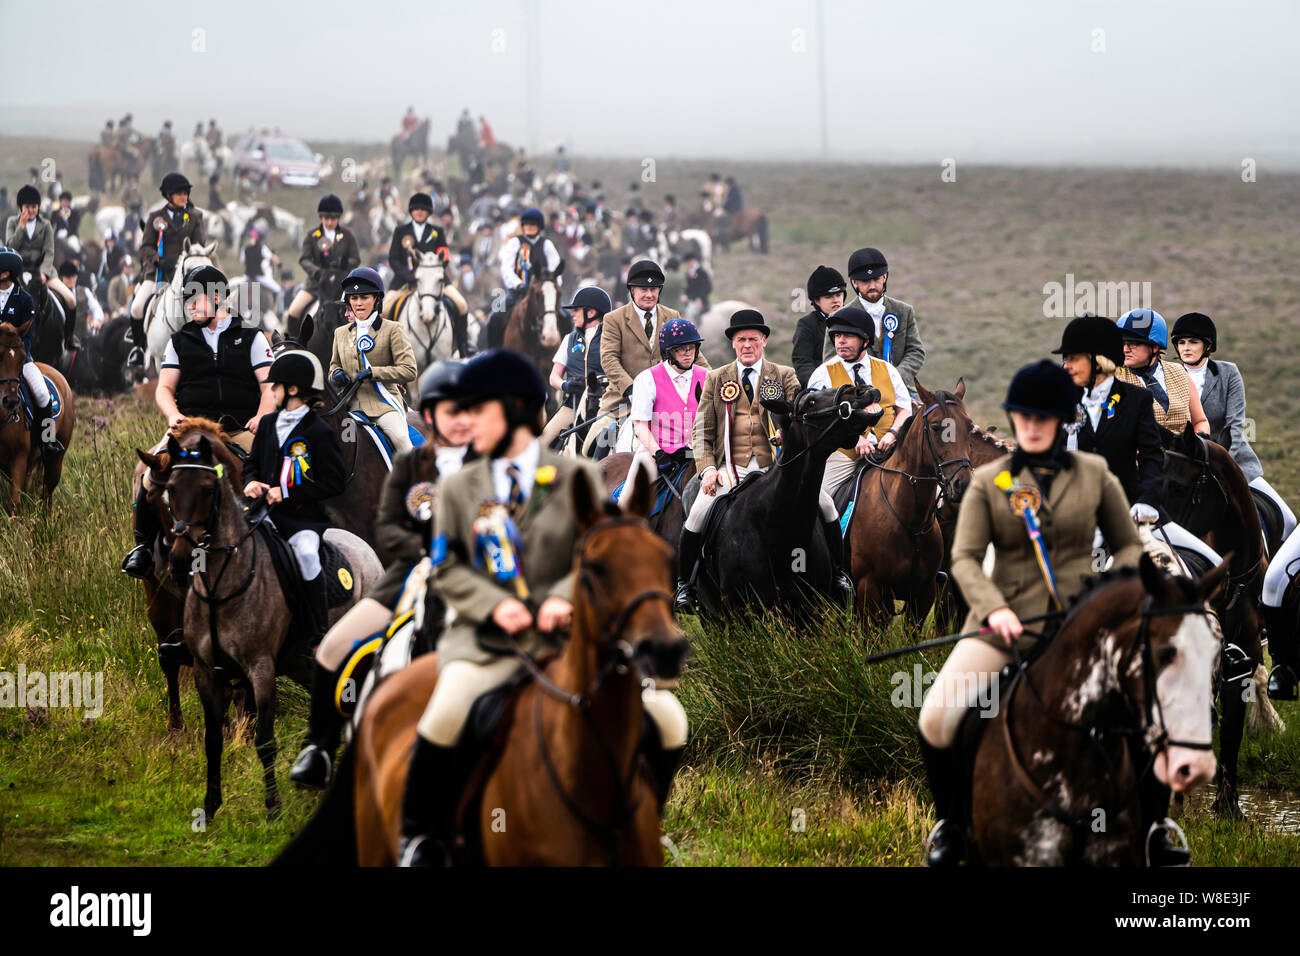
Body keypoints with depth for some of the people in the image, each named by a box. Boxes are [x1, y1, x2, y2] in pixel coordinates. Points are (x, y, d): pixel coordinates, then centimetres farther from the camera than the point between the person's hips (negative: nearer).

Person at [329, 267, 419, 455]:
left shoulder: (392, 330, 1)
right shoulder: (341, 333, 15)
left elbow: (409, 370, -6)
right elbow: (335, 365, 29)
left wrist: (372, 372, -15)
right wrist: (336, 374, 4)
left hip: (383, 401, -5)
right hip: (351, 403, 5)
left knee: (400, 438, -29)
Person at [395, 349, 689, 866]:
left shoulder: (576, 478, 9)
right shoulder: (458, 489, 13)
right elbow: (449, 569, 7)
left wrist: (565, 597, -17)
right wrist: (495, 605, -12)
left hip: (568, 637, 1)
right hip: (486, 642, -1)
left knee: (666, 719, -13)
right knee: (447, 715, -33)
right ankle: (419, 836, -14)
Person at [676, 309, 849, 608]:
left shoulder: (784, 376, 11)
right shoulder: (716, 379, 12)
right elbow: (702, 430, 10)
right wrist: (707, 468, -6)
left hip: (775, 465, 0)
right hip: (731, 467, 0)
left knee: (824, 504, -19)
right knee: (699, 512, -25)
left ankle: (837, 573, 2)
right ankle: (684, 582, -6)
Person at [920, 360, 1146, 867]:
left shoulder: (1095, 475, 7)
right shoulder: (988, 482, 5)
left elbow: (1128, 546, 14)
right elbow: (965, 557, -2)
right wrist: (993, 609, -20)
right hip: (1006, 621, -1)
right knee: (935, 719, -18)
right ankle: (951, 821, 8)